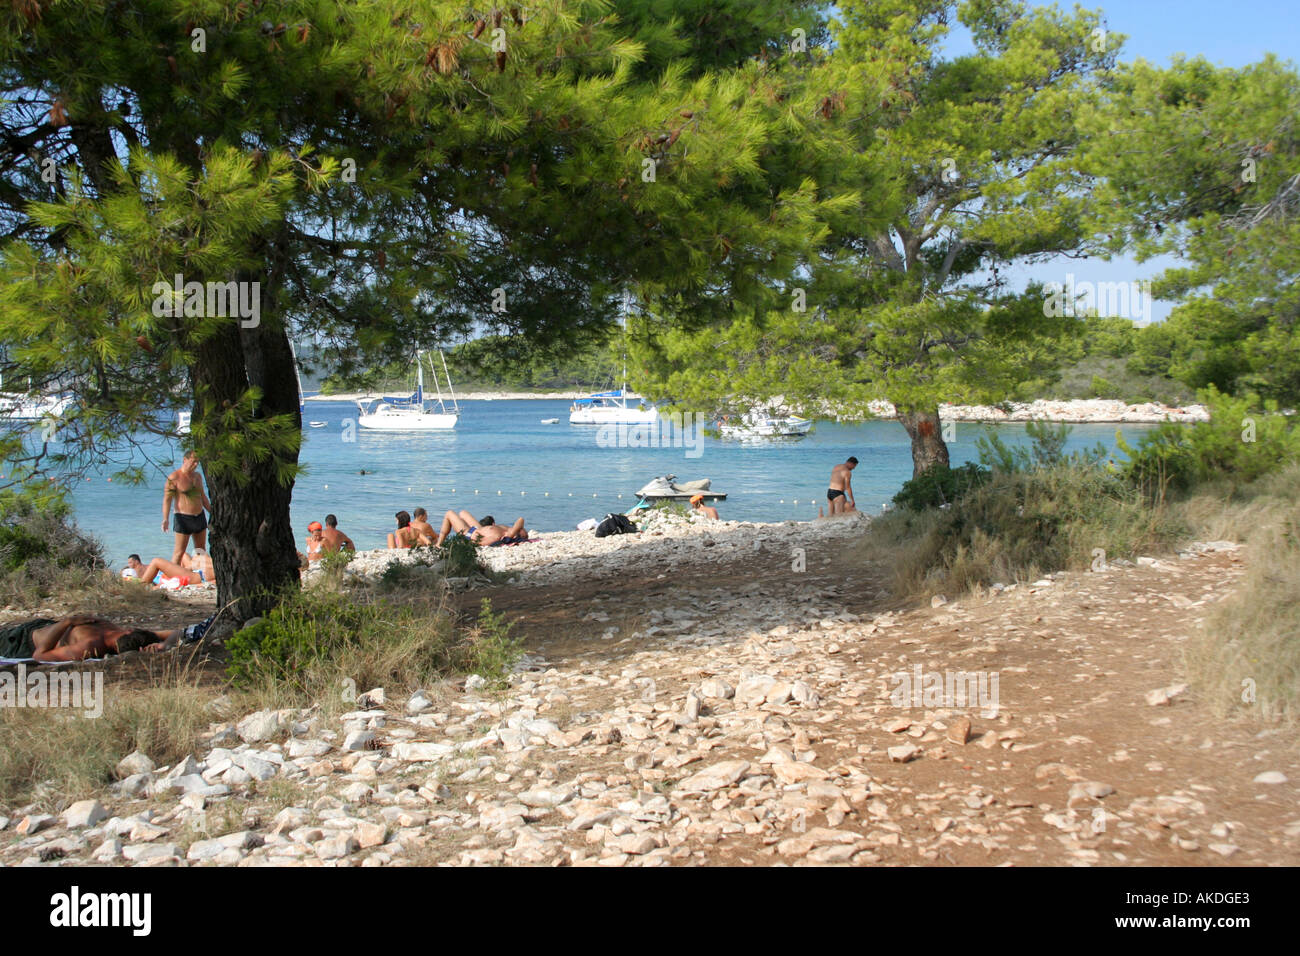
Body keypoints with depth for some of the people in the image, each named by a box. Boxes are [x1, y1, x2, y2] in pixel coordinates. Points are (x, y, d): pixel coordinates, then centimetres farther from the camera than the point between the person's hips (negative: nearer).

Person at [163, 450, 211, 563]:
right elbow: (167, 499, -13)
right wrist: (165, 519, -22)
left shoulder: (198, 476, 11)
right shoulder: (174, 477, -11)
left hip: (199, 516, 7)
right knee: (179, 551, -5)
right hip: (183, 518, -7)